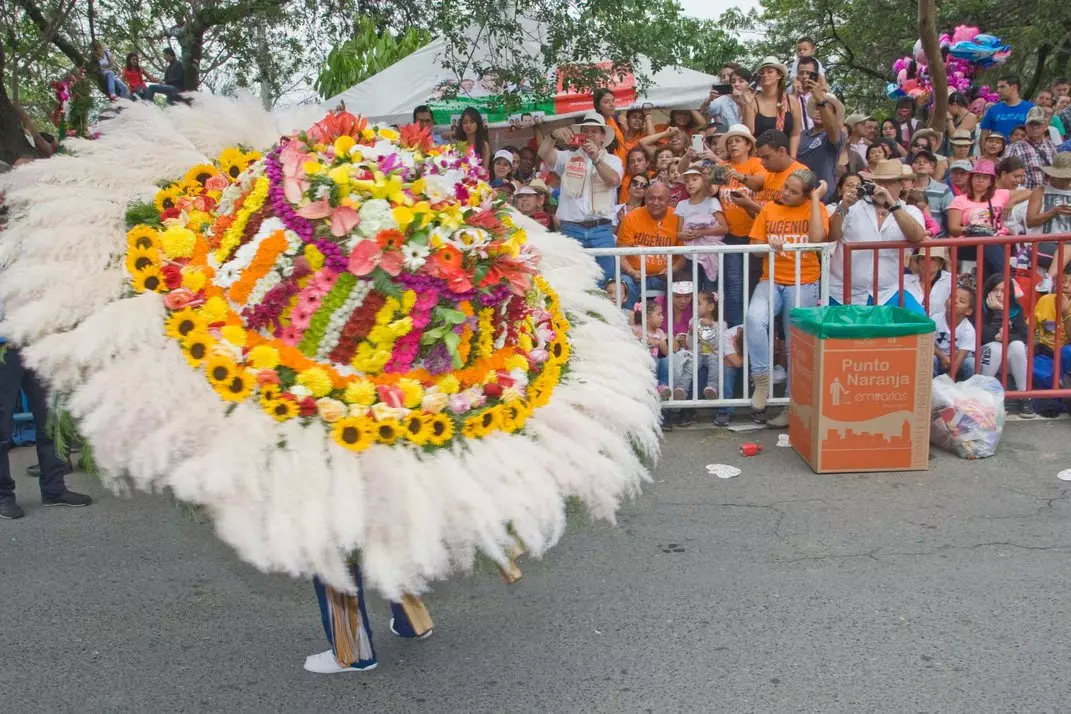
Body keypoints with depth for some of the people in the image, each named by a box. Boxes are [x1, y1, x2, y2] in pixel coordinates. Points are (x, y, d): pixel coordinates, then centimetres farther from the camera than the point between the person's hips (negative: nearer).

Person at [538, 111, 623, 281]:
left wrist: (596, 159, -22)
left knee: (605, 280, -2)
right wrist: (553, 135, -22)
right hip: (571, 229, 0)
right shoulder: (568, 157, 12)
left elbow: (614, 180, -9)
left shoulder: (612, 160, 12)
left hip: (601, 230, 0)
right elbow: (543, 153, -4)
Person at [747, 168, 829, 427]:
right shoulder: (769, 208, 8)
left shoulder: (816, 209, 1)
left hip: (803, 284, -2)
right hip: (771, 281, 2)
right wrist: (767, 245, -16)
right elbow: (754, 246, 7)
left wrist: (816, 199, -12)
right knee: (755, 319, -28)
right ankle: (762, 379, -14)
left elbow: (816, 238, -18)